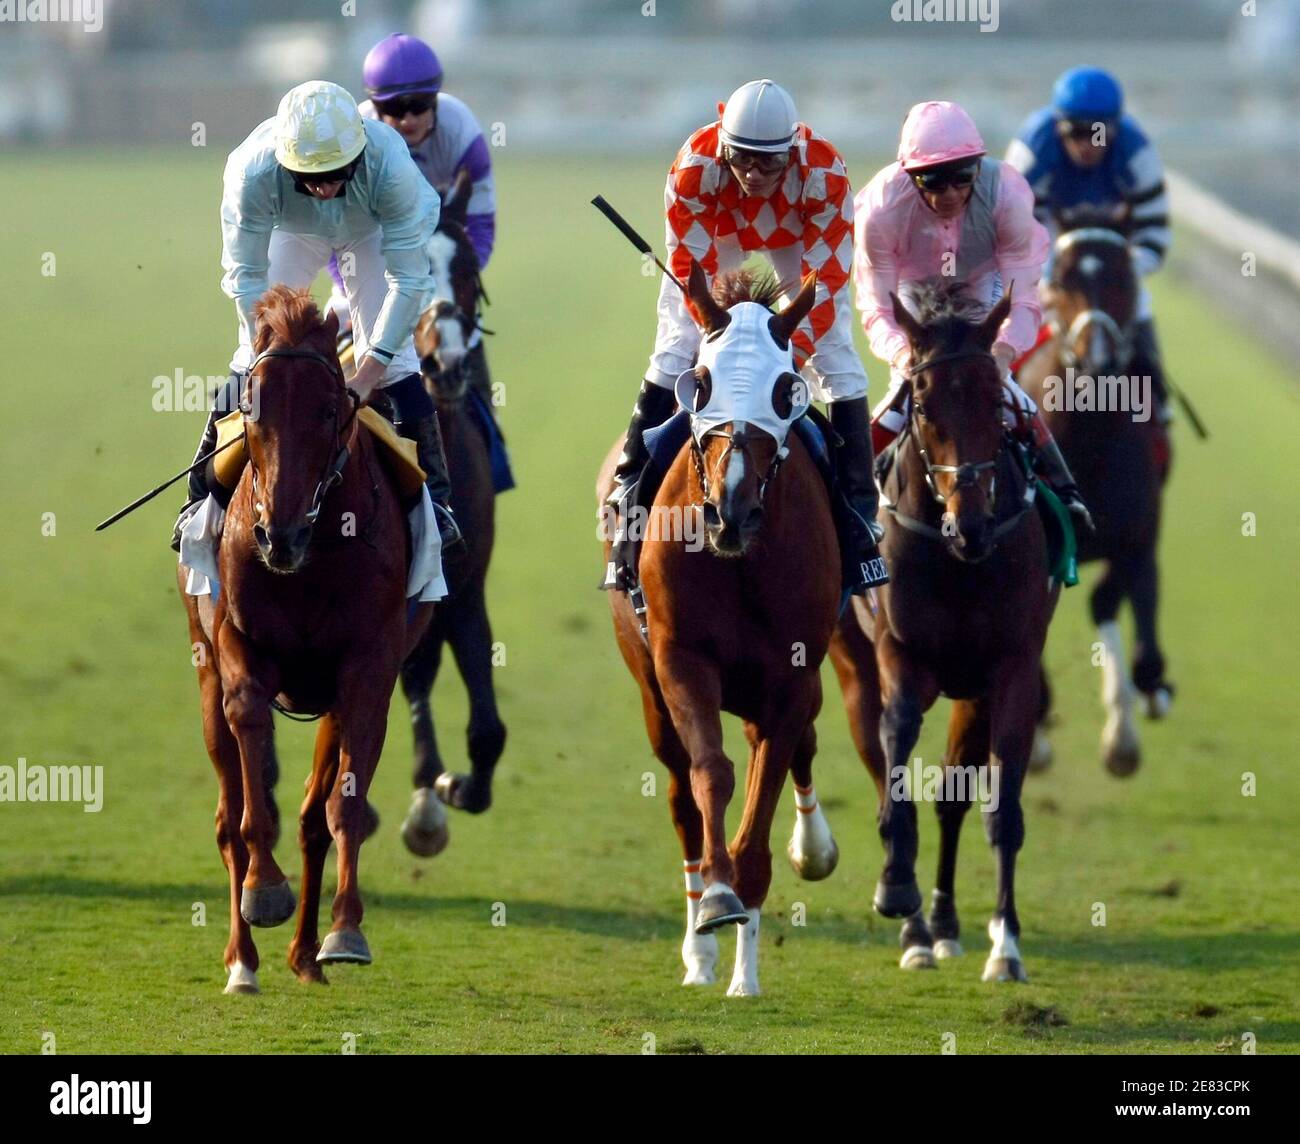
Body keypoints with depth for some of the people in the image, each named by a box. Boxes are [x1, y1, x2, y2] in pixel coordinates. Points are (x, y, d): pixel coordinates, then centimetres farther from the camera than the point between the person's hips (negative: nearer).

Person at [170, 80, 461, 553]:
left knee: (393, 357, -12)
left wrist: (366, 377, -36)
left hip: (373, 230, -1)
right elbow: (247, 276, -31)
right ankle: (204, 494, 4)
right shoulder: (253, 172, -42)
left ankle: (433, 498, -1)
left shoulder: (391, 169, -42)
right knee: (255, 358, -7)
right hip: (292, 230, 1)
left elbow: (408, 279, -34)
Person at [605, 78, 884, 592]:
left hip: (799, 237, 0)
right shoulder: (693, 168, -38)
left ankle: (860, 512, -3)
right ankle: (630, 488, -1)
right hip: (716, 232, 0)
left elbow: (825, 277, -31)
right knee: (672, 357, -10)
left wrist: (797, 349, -38)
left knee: (837, 366, -10)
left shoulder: (824, 173, -38)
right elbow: (692, 269, -29)